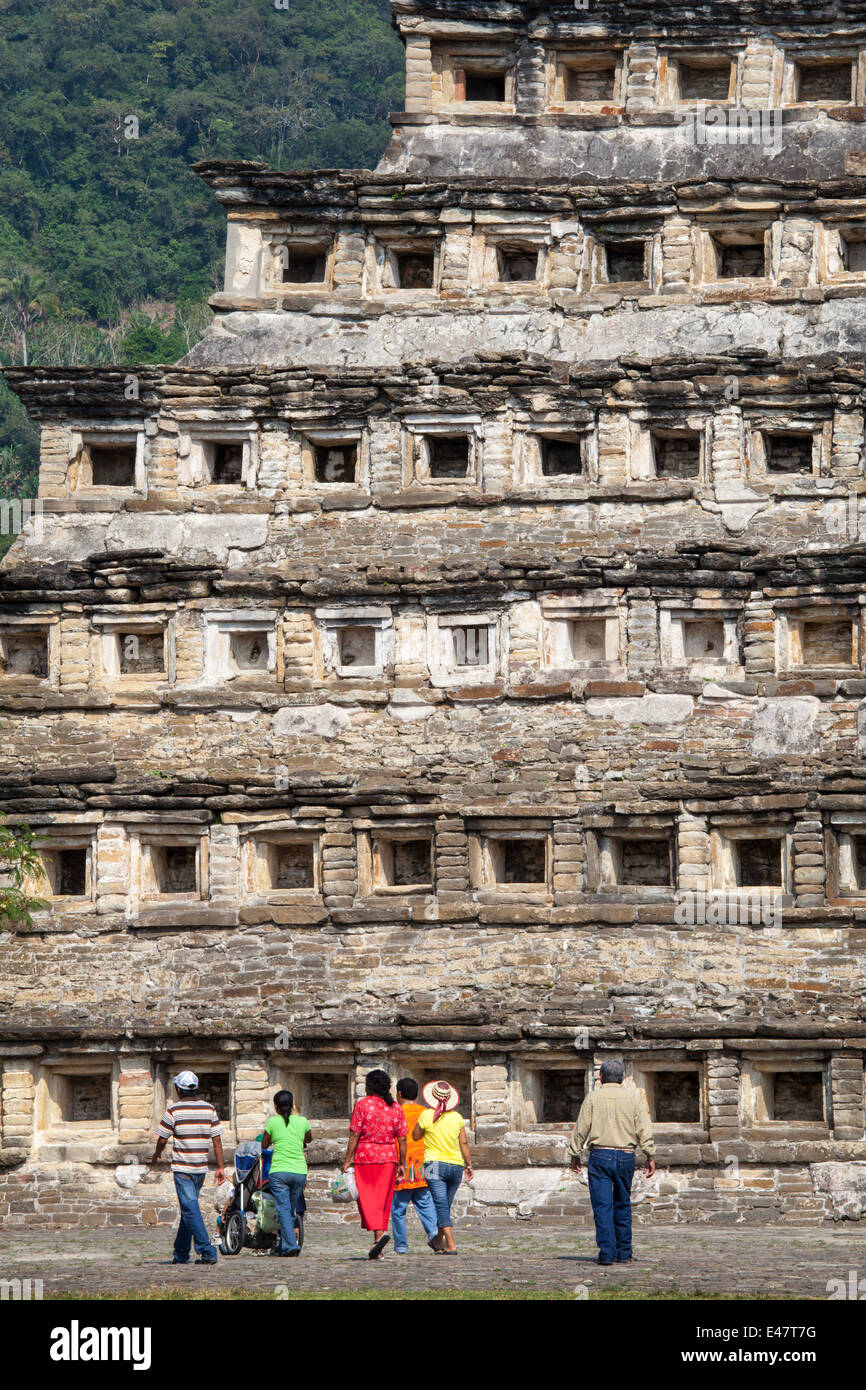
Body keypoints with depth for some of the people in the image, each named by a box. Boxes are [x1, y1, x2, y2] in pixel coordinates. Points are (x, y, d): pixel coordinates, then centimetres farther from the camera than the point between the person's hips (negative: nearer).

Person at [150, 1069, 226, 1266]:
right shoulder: (209, 1109, 4)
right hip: (201, 1167, 5)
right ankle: (181, 1254, 22)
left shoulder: (174, 1111, -8)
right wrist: (220, 1167, 7)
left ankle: (207, 1251, -17)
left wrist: (156, 1156, 18)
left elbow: (162, 1139, -2)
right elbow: (217, 1140, 3)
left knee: (190, 1209, -7)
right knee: (188, 1209, 16)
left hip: (182, 1167, -5)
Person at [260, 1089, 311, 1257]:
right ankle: (283, 1245, 20)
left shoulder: (272, 1122, 0)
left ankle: (291, 1244, -19)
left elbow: (264, 1145, 14)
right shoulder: (302, 1121, 7)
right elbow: (309, 1138, 28)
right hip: (300, 1172, 3)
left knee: (283, 1209, -5)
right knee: (291, 1210, 14)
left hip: (279, 1170, -3)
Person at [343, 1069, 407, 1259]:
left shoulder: (362, 1104, -5)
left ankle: (379, 1233, -25)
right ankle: (377, 1246, 12)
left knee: (367, 1200, -2)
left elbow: (354, 1135, -8)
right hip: (388, 1157, 4)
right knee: (383, 1200, 10)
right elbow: (402, 1138, 6)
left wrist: (347, 1161, -5)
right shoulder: (395, 1108, 7)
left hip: (365, 1157, -4)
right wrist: (402, 1164, 12)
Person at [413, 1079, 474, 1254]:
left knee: (441, 1206, -8)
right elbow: (464, 1143, 6)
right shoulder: (457, 1117, 3)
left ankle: (451, 1245, -20)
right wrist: (469, 1165, 14)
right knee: (445, 1206, 16)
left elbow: (415, 1136, 7)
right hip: (456, 1165, 4)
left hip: (435, 1163, -4)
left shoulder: (426, 1115, -6)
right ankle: (438, 1242, 27)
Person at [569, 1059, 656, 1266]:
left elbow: (581, 1129, 1)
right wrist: (650, 1156, 6)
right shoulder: (633, 1097, 4)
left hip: (600, 1156, -2)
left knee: (602, 1206, -3)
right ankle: (624, 1253, 16)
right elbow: (644, 1130, 2)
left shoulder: (594, 1097, 0)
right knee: (622, 1205, 13)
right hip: (626, 1156, 2)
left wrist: (575, 1154, 12)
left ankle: (607, 1252, -11)